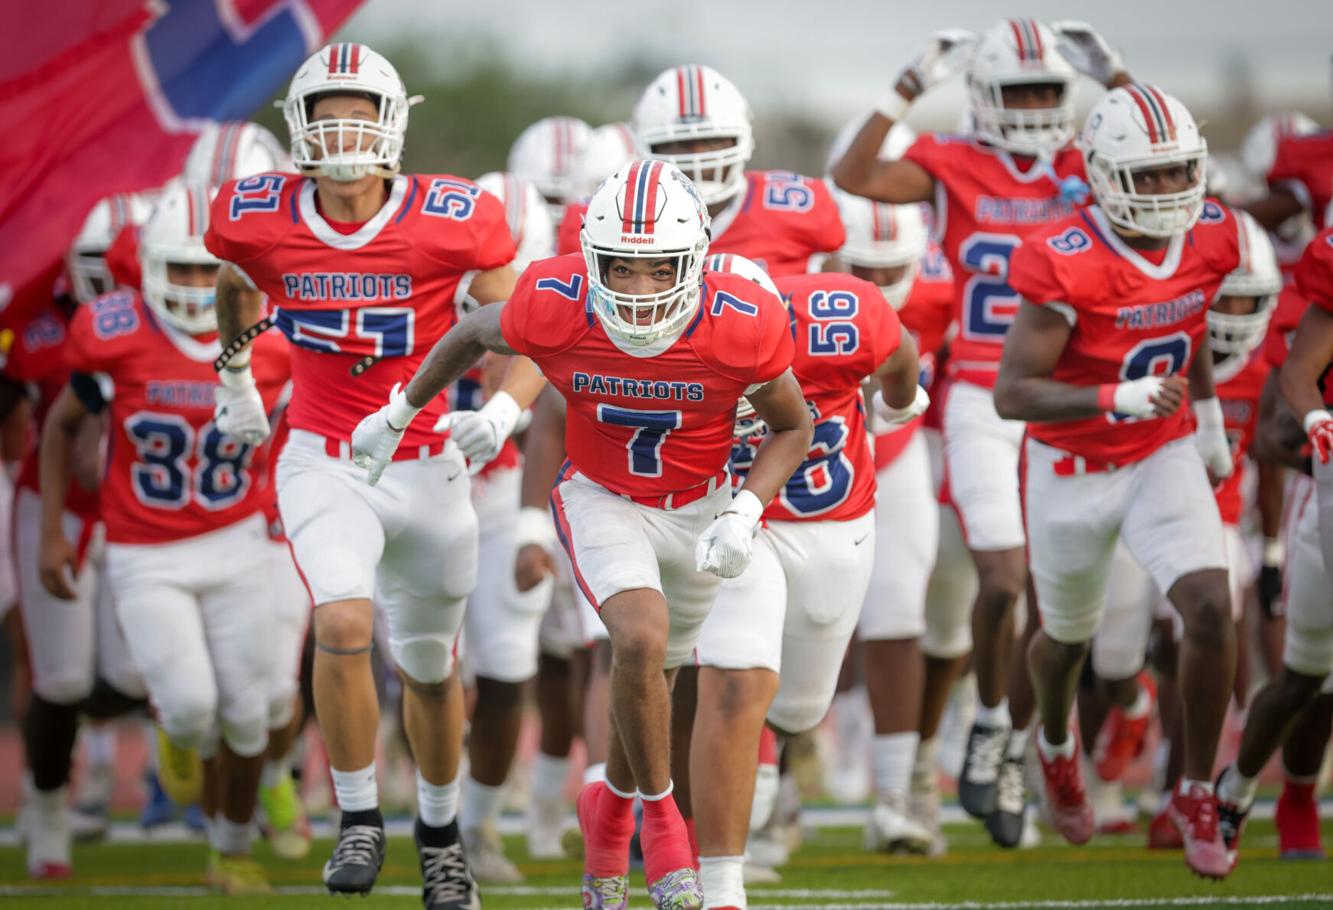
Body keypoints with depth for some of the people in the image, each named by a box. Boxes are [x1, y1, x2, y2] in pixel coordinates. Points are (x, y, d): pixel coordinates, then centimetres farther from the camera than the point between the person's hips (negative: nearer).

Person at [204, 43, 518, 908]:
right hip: (324, 464, -1)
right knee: (344, 623, -26)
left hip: (426, 466, 1)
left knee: (430, 666, 16)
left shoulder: (453, 222, -16)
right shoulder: (260, 220, -10)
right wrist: (236, 364, 25)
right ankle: (359, 821, -7)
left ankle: (440, 834, 41)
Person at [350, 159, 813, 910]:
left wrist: (746, 514, -22)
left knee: (652, 678, 15)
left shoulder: (742, 328, -27)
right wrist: (400, 415, 9)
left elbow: (793, 428, -8)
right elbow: (475, 334, -2)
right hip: (602, 501, -1)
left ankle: (612, 807, 45)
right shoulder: (554, 310, -26)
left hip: (698, 507, 2)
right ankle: (659, 816, -5)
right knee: (642, 641, -25)